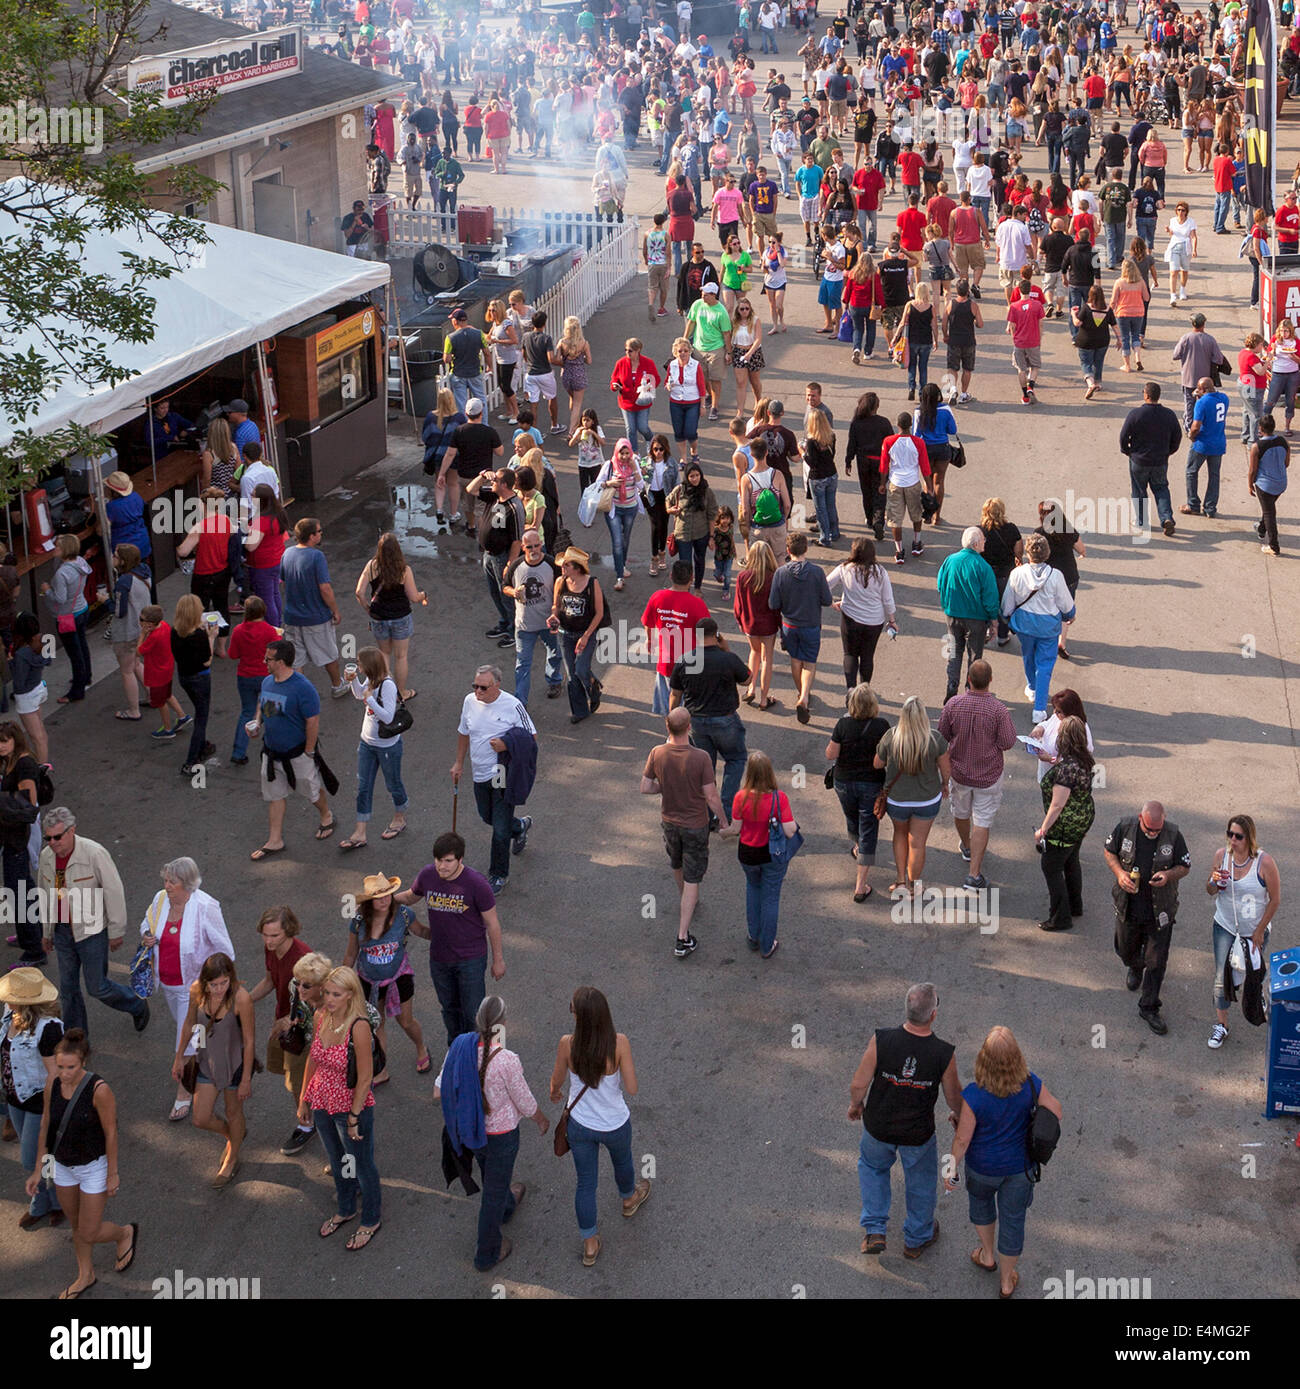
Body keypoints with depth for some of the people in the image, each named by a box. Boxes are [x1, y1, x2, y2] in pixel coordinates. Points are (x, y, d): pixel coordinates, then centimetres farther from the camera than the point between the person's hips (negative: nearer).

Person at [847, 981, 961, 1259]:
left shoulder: (881, 1041, -28)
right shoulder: (944, 1054, -27)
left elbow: (858, 1084, -17)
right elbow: (953, 1095, -9)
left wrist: (855, 1104, 7)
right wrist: (957, 1113, 15)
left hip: (878, 1126, 1)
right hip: (918, 1133, -1)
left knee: (872, 1166, 32)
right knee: (921, 1181, 27)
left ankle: (874, 1232, 30)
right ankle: (916, 1240, 48)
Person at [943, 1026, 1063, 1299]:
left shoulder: (974, 1095, -34)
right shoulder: (1030, 1085, -26)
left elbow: (962, 1139, -21)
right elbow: (1056, 1112, -7)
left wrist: (951, 1171, -3)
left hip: (983, 1166, -2)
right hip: (1020, 1165, 2)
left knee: (981, 1199, 33)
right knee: (1013, 1220, 22)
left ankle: (988, 1256, 53)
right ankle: (1006, 1281, 43)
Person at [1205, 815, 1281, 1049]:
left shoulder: (1264, 862, -23)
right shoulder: (1221, 855, -11)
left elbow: (1275, 900, -13)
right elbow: (1210, 891, 1)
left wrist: (1260, 931, -9)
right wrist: (1215, 882, -24)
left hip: (1255, 930, -2)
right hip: (1225, 926, 2)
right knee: (1222, 977, 2)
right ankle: (1221, 1025, 18)